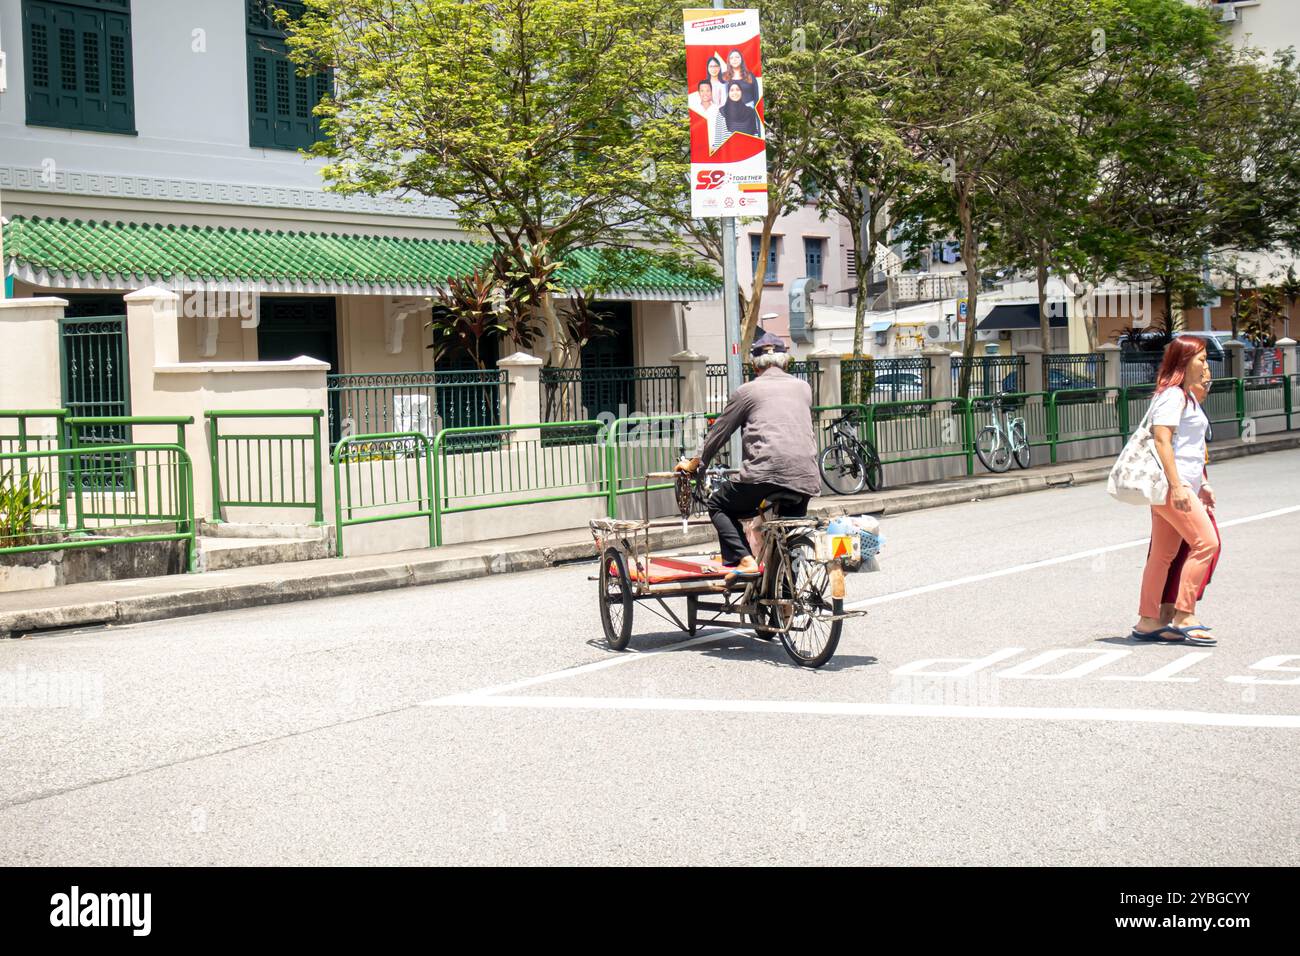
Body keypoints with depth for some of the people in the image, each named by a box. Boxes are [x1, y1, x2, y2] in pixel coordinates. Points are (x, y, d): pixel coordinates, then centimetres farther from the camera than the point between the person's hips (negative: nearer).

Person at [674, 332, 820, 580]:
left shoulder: (748, 390, 9)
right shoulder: (803, 387, 21)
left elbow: (719, 432, 15)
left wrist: (693, 464, 27)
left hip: (766, 471, -4)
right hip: (806, 476, 5)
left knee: (718, 504, 15)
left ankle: (743, 560, -3)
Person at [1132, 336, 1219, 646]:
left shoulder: (1187, 397, 21)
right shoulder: (1172, 394, -11)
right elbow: (1162, 440, -20)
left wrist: (1200, 486, 25)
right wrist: (1176, 486, -24)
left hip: (1181, 486, 10)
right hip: (1170, 484, -10)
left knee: (1163, 554, 9)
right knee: (1206, 542, -13)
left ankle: (1148, 621, 12)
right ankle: (1183, 617, -11)